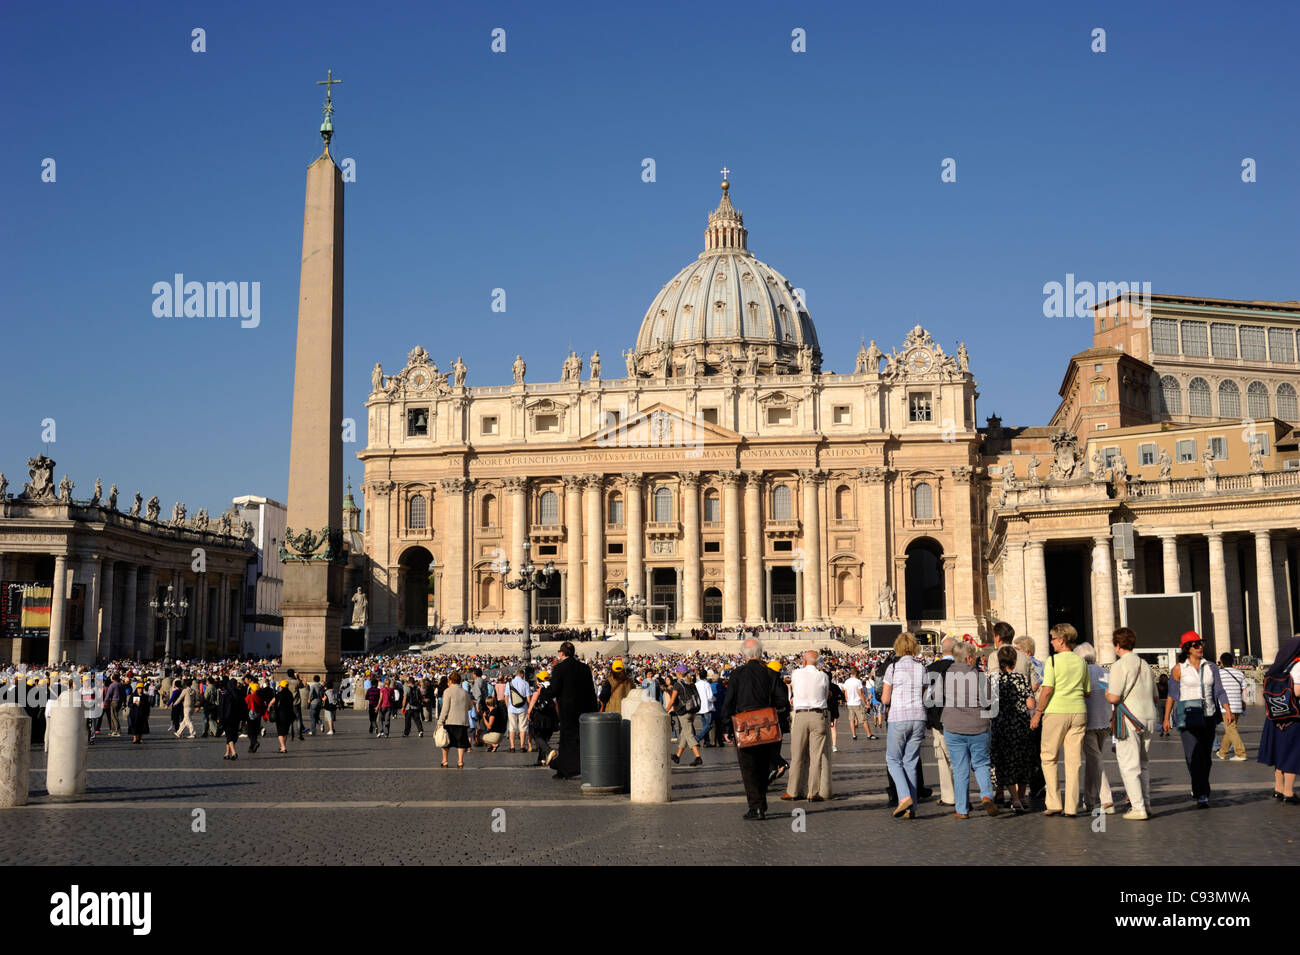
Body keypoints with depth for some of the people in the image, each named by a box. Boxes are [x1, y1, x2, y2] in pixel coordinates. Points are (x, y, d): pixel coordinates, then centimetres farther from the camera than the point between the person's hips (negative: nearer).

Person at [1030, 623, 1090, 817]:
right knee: (1074, 760, 5)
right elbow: (1087, 692, 13)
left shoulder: (1053, 661, -7)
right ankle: (1071, 807, 5)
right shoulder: (1081, 662, 9)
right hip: (1078, 712, 4)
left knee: (1048, 757, 7)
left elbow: (1047, 690, -13)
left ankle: (1054, 804, 3)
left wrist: (1038, 712, -5)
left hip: (1056, 712, -4)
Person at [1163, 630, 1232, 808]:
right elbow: (1172, 695, 2)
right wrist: (1166, 718, -1)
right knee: (1194, 755, -15)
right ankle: (1202, 795, -19)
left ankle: (1198, 789, 28)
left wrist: (1227, 710, -10)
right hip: (1188, 715, -4)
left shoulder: (1211, 667, 8)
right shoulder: (1178, 669, -1)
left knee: (1205, 756, 9)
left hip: (1209, 715, 4)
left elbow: (1219, 691, 5)